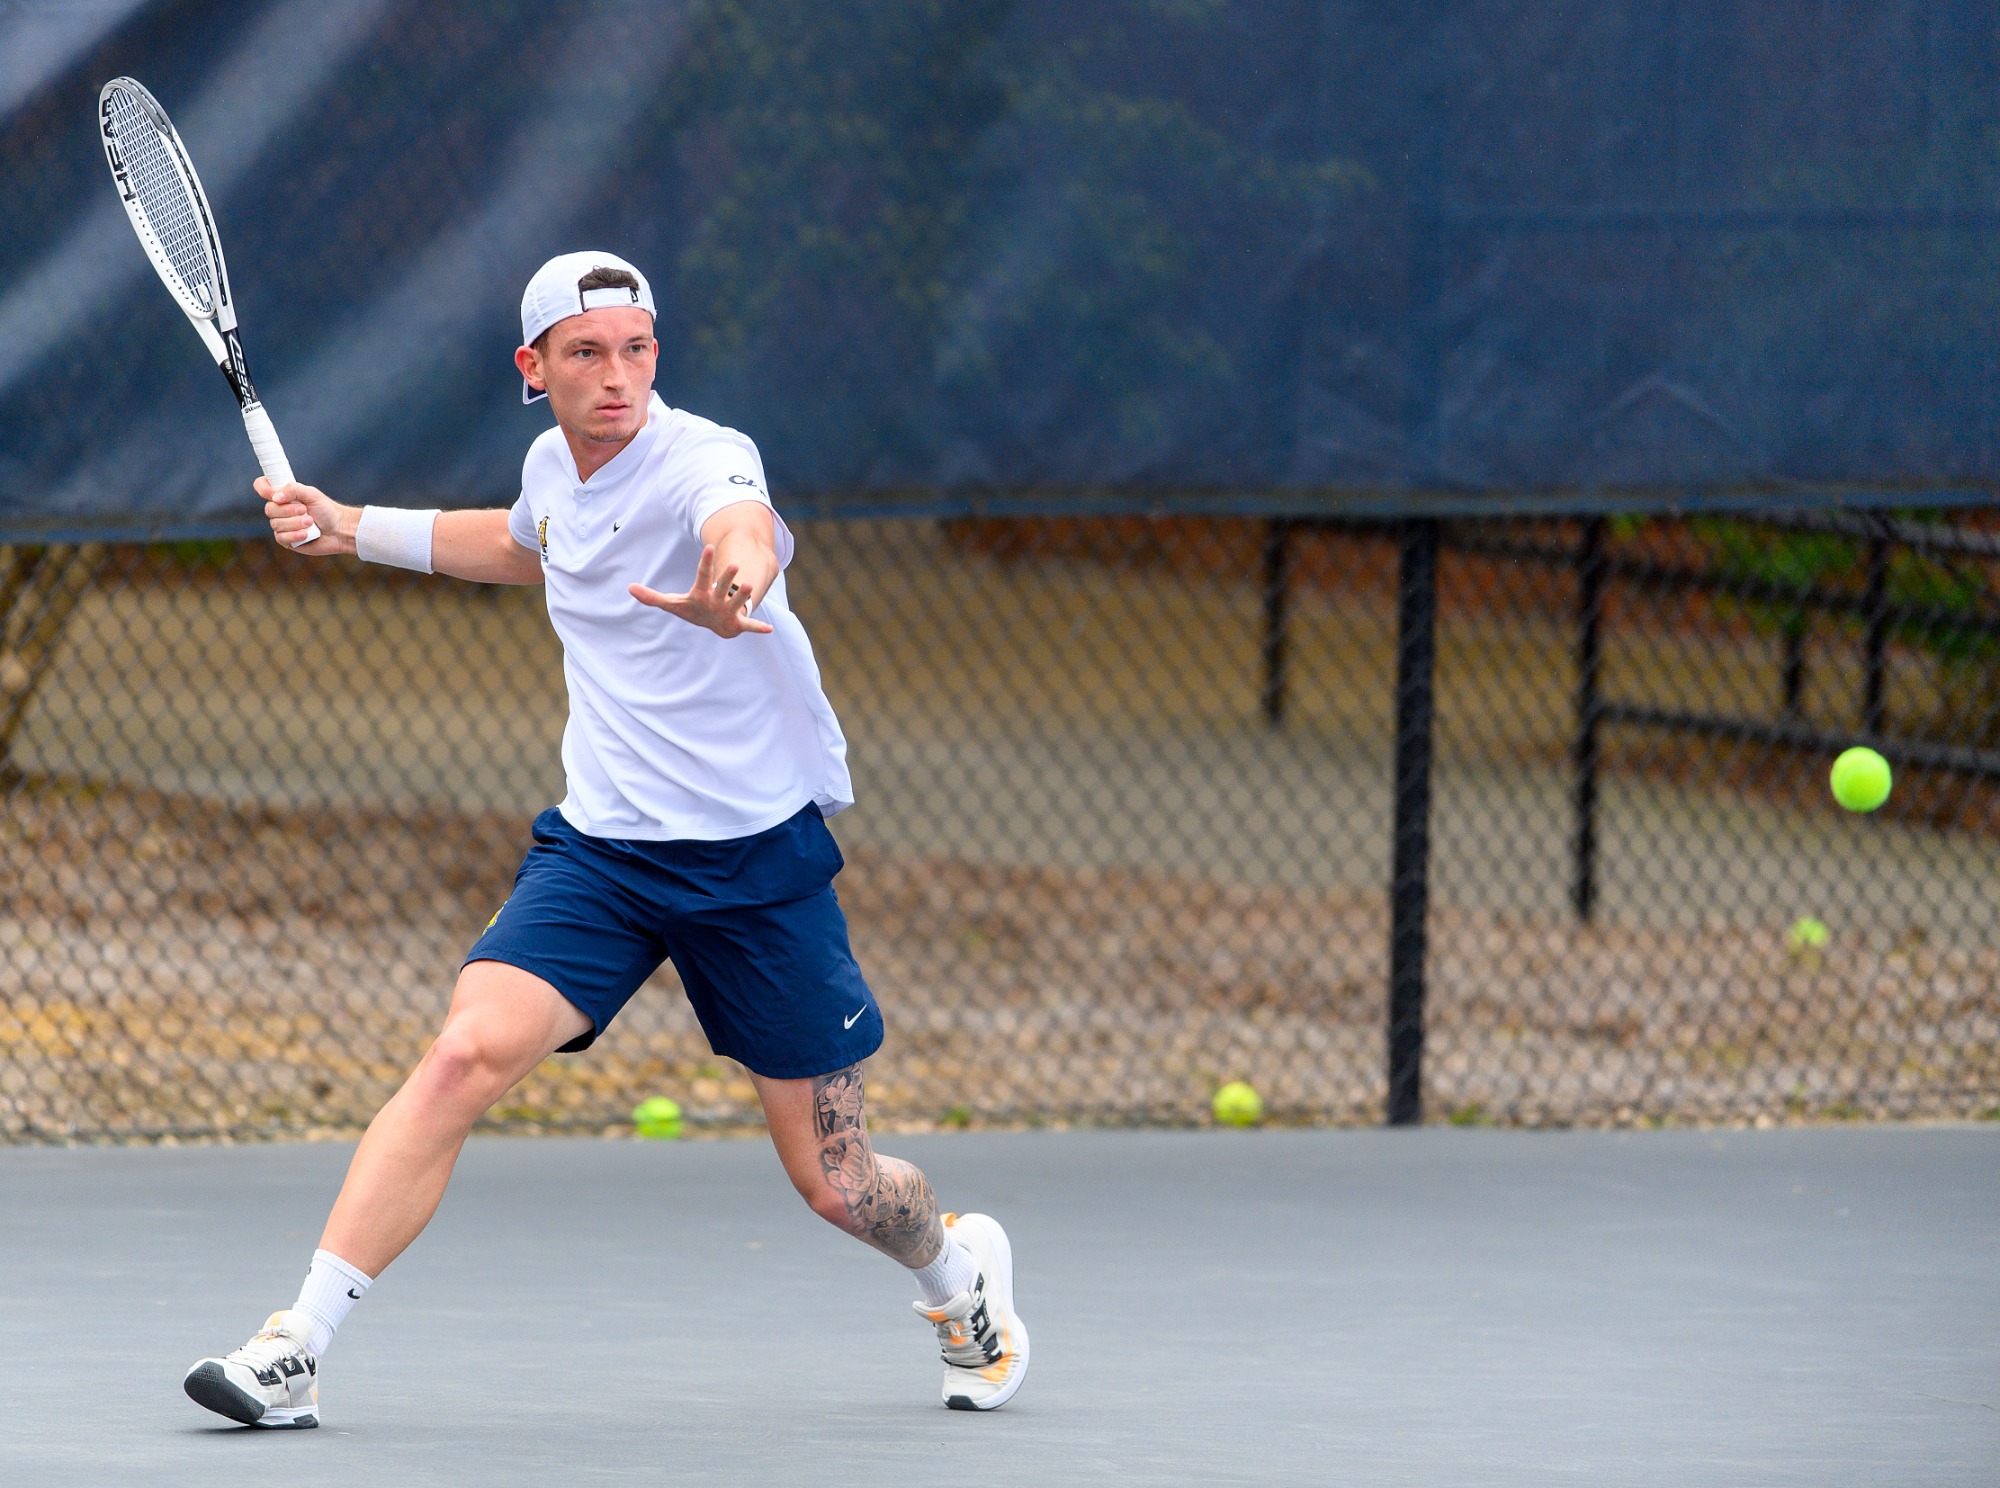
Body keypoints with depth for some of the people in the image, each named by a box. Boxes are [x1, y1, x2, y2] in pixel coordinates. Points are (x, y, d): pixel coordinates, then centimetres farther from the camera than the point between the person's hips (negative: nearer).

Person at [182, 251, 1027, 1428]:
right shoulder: (554, 468, 3)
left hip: (761, 856, -4)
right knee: (466, 1056, -20)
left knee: (834, 1184, 4)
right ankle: (295, 1353, -21)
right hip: (600, 845, 4)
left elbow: (744, 528, -46)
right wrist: (353, 528, 23)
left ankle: (961, 1267, 39)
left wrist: (735, 575, -69)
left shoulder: (702, 461, -18)